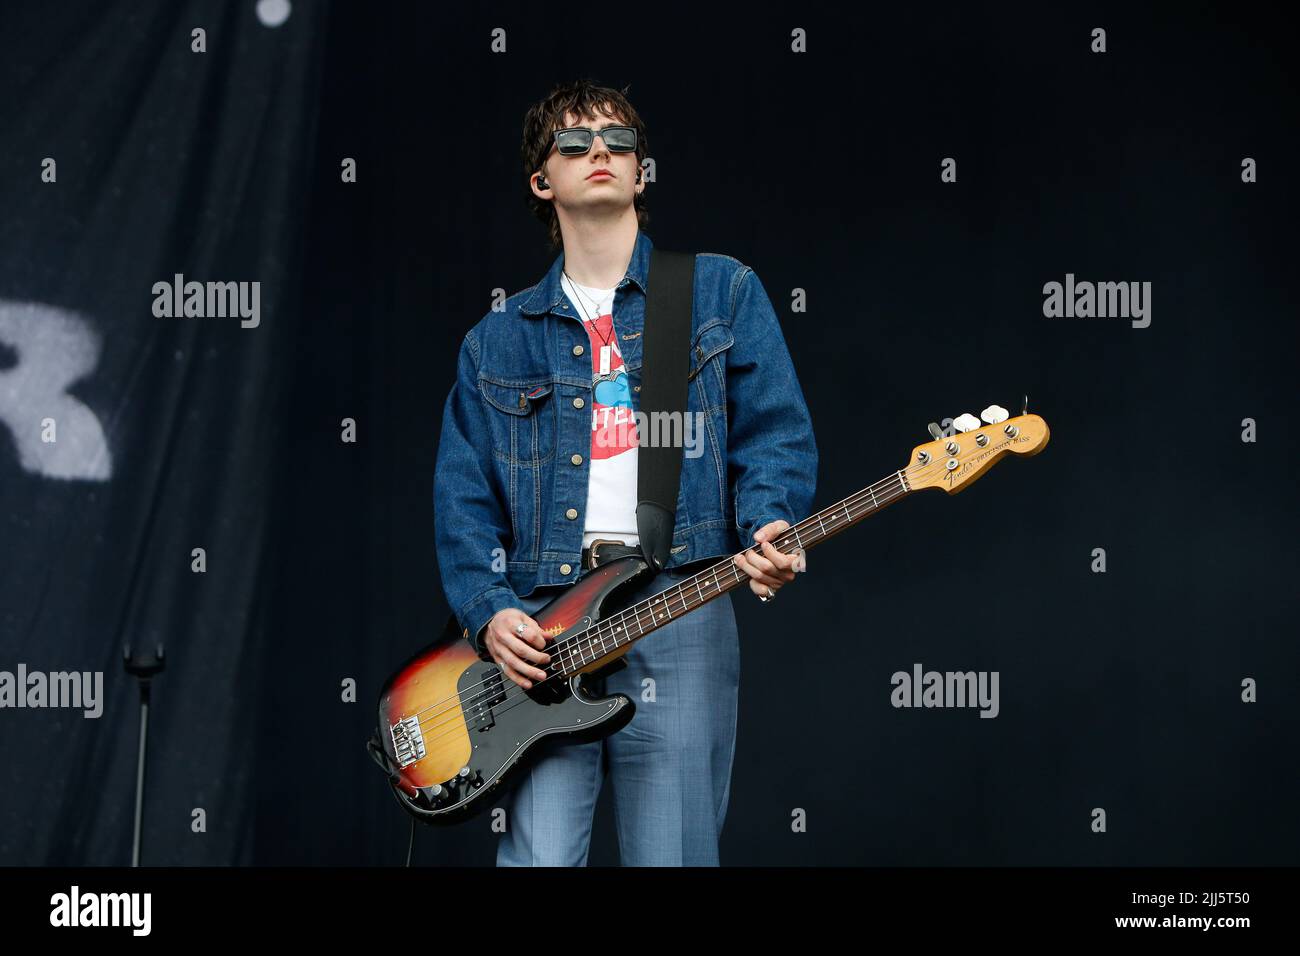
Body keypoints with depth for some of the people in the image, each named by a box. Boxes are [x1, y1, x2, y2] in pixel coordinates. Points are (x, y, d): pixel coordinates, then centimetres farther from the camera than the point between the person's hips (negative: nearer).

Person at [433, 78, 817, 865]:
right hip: (543, 624, 2)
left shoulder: (723, 292, 13)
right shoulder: (498, 342, 18)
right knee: (539, 857, -8)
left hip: (678, 615, -1)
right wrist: (488, 613, -5)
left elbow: (776, 437, 4)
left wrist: (769, 531, -16)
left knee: (672, 856, -3)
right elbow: (464, 499, 12)